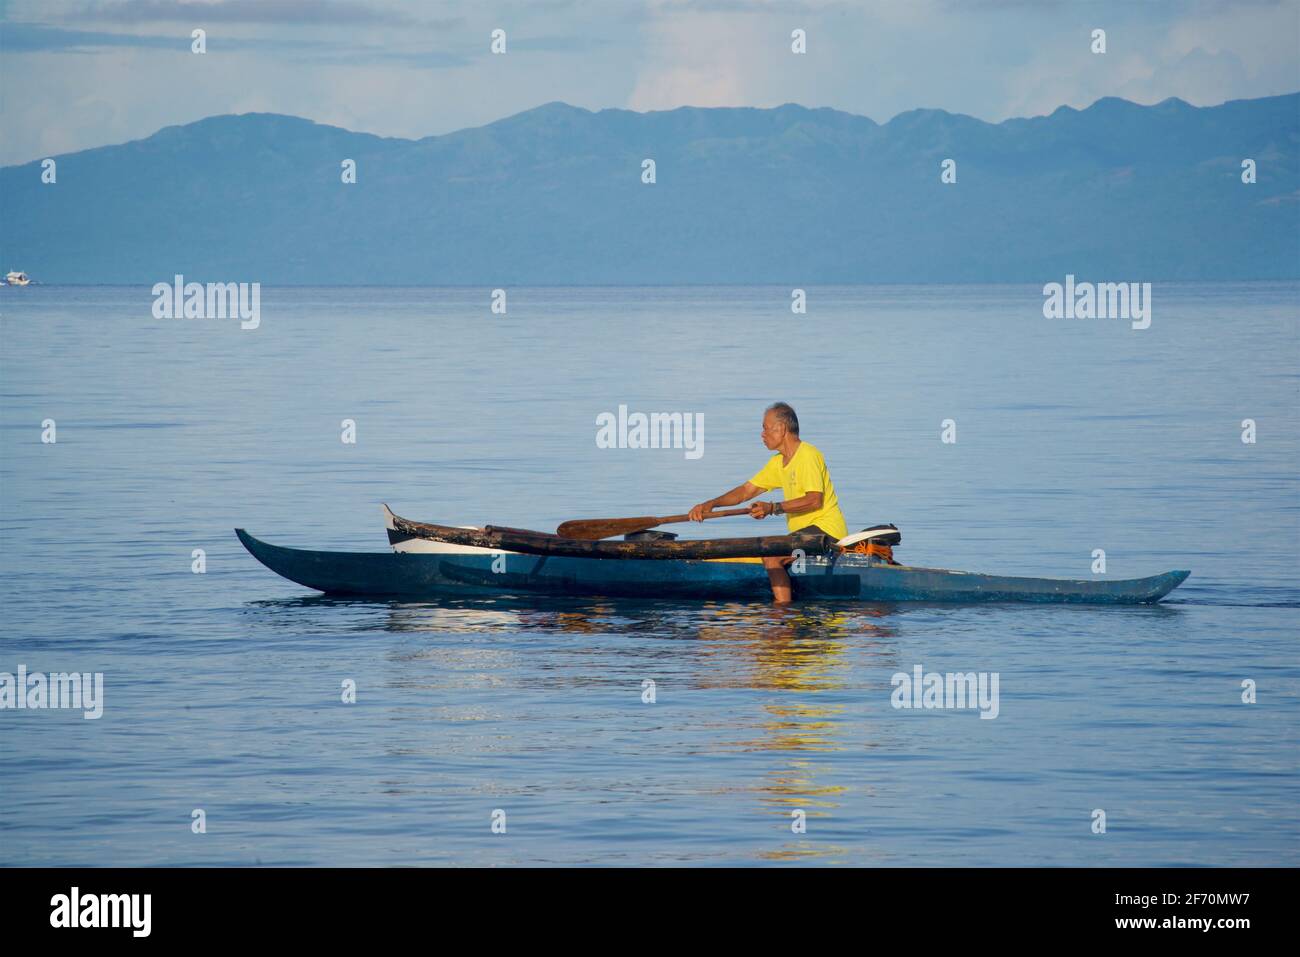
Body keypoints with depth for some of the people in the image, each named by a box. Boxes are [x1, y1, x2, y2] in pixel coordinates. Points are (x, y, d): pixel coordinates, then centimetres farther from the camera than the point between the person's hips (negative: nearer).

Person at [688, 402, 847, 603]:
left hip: (826, 530, -10)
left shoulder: (808, 455, -14)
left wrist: (774, 508, -29)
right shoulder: (779, 462, 16)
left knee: (771, 556, -22)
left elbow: (815, 500, -24)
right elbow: (747, 490, 16)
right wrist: (711, 504, 3)